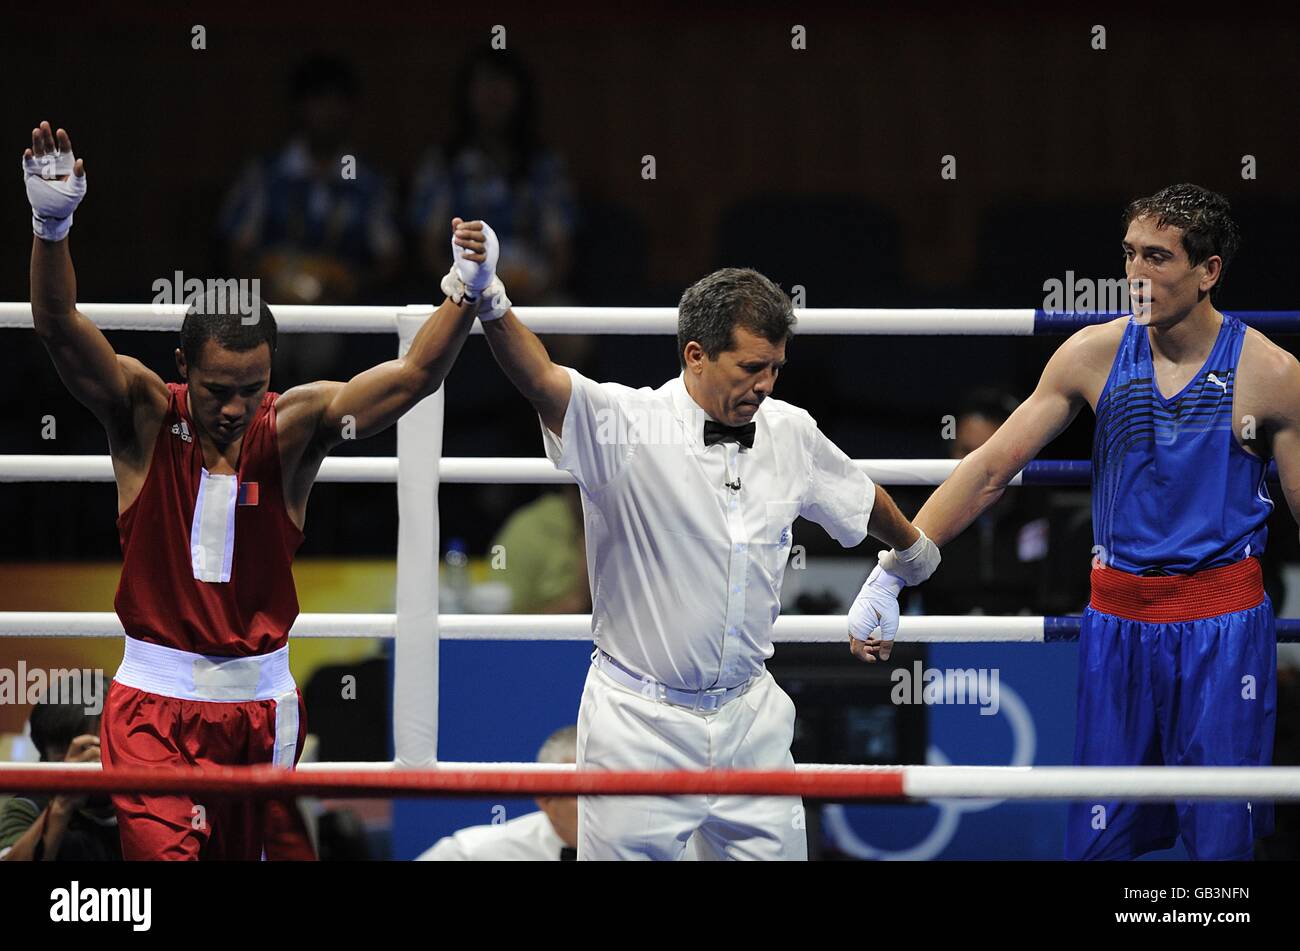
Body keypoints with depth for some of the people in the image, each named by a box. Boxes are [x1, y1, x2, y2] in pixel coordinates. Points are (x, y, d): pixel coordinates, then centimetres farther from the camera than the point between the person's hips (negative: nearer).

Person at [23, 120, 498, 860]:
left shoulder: (293, 427, -3)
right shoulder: (144, 415, -6)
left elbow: (414, 376, -11)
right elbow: (59, 327, -20)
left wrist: (466, 293, -29)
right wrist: (52, 226, -37)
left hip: (261, 701, 2)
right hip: (157, 701, -2)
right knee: (162, 852, -17)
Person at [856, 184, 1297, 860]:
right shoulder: (1095, 355, 1)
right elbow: (989, 469, 3)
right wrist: (890, 571, -4)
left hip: (1224, 626, -2)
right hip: (1118, 620, 2)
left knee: (1221, 839, -1)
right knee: (1099, 837, 2)